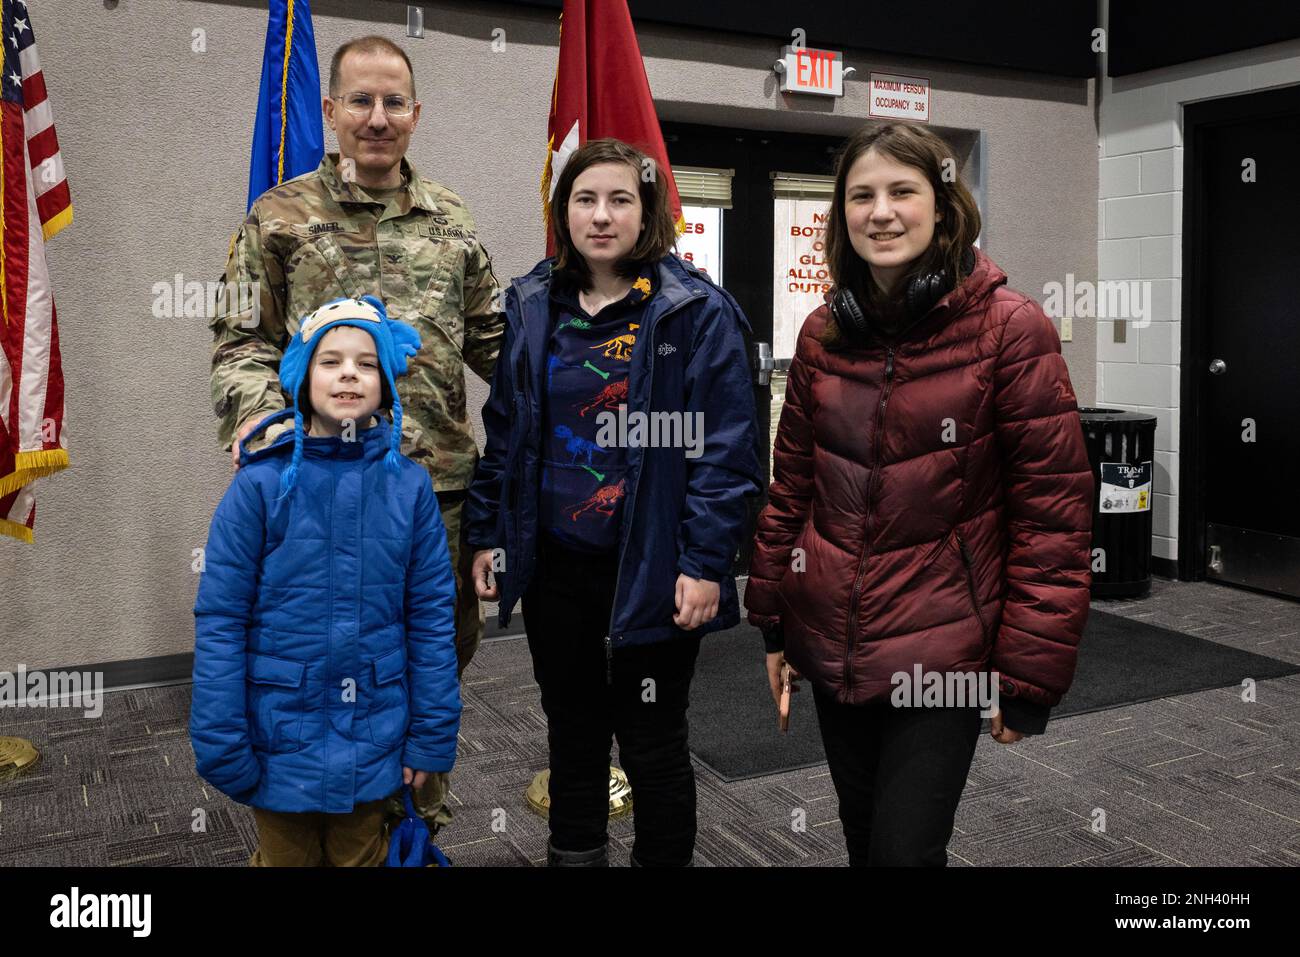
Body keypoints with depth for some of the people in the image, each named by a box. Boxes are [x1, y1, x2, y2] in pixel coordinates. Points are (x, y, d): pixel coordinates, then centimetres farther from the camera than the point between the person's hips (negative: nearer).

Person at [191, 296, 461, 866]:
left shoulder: (408, 486, -5)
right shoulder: (261, 484, -11)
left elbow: (432, 616, -2)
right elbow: (220, 621, -10)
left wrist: (432, 736, -2)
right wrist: (222, 747, -11)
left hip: (371, 741, 2)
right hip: (282, 738, -1)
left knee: (360, 857, 21)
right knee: (287, 858, 19)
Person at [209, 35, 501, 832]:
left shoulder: (451, 221, 12)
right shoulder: (281, 217, 2)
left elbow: (490, 339, 17)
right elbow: (242, 338, 1)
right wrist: (256, 408, -18)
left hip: (441, 480, 4)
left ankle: (422, 820, 36)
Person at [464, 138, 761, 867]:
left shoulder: (696, 312, -9)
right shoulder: (532, 305, 6)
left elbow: (725, 449, -12)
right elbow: (504, 431, 11)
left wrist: (705, 562, -17)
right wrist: (488, 534, 8)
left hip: (651, 572, -4)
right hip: (555, 564, 5)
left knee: (652, 742, 10)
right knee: (572, 731, 19)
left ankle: (666, 858, 31)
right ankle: (574, 853, 39)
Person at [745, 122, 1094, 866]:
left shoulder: (1010, 326, -11)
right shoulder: (824, 331, 4)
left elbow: (1054, 510, -11)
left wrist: (1030, 672, -12)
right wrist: (772, 623, 10)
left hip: (944, 650, -5)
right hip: (831, 643, 5)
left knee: (905, 851, -2)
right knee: (863, 840, 18)